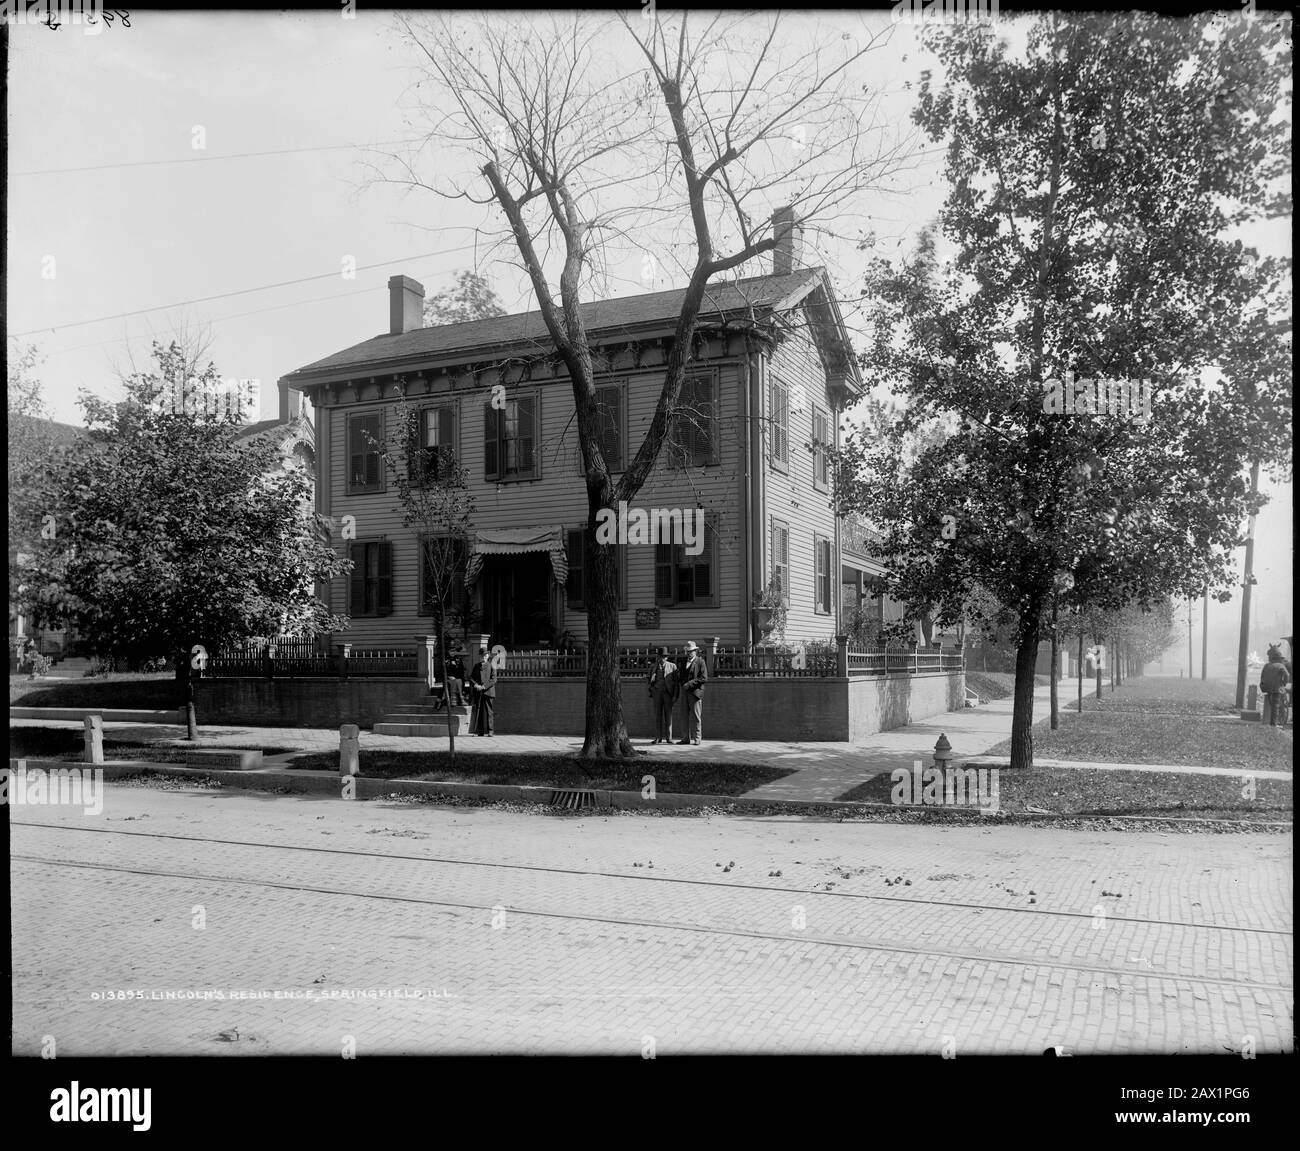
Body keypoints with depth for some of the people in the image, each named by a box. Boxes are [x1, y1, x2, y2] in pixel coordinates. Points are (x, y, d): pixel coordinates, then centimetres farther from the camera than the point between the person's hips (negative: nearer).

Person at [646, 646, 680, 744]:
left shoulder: (672, 666, 2)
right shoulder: (653, 668, 8)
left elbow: (677, 681, 0)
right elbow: (650, 681, 10)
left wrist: (676, 695, -7)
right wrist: (651, 696, 2)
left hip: (668, 693, -2)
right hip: (657, 693, 2)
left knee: (668, 715, 0)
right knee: (658, 715, 2)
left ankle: (668, 737, 4)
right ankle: (658, 738, 4)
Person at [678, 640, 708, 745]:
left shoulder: (700, 661, -2)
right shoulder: (684, 662, 17)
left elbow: (704, 677, -9)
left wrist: (689, 684, -15)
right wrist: (683, 684, 1)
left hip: (695, 692, -6)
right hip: (685, 693, 6)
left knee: (695, 717, -4)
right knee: (686, 717, 7)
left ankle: (696, 738, 2)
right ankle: (688, 738, 12)